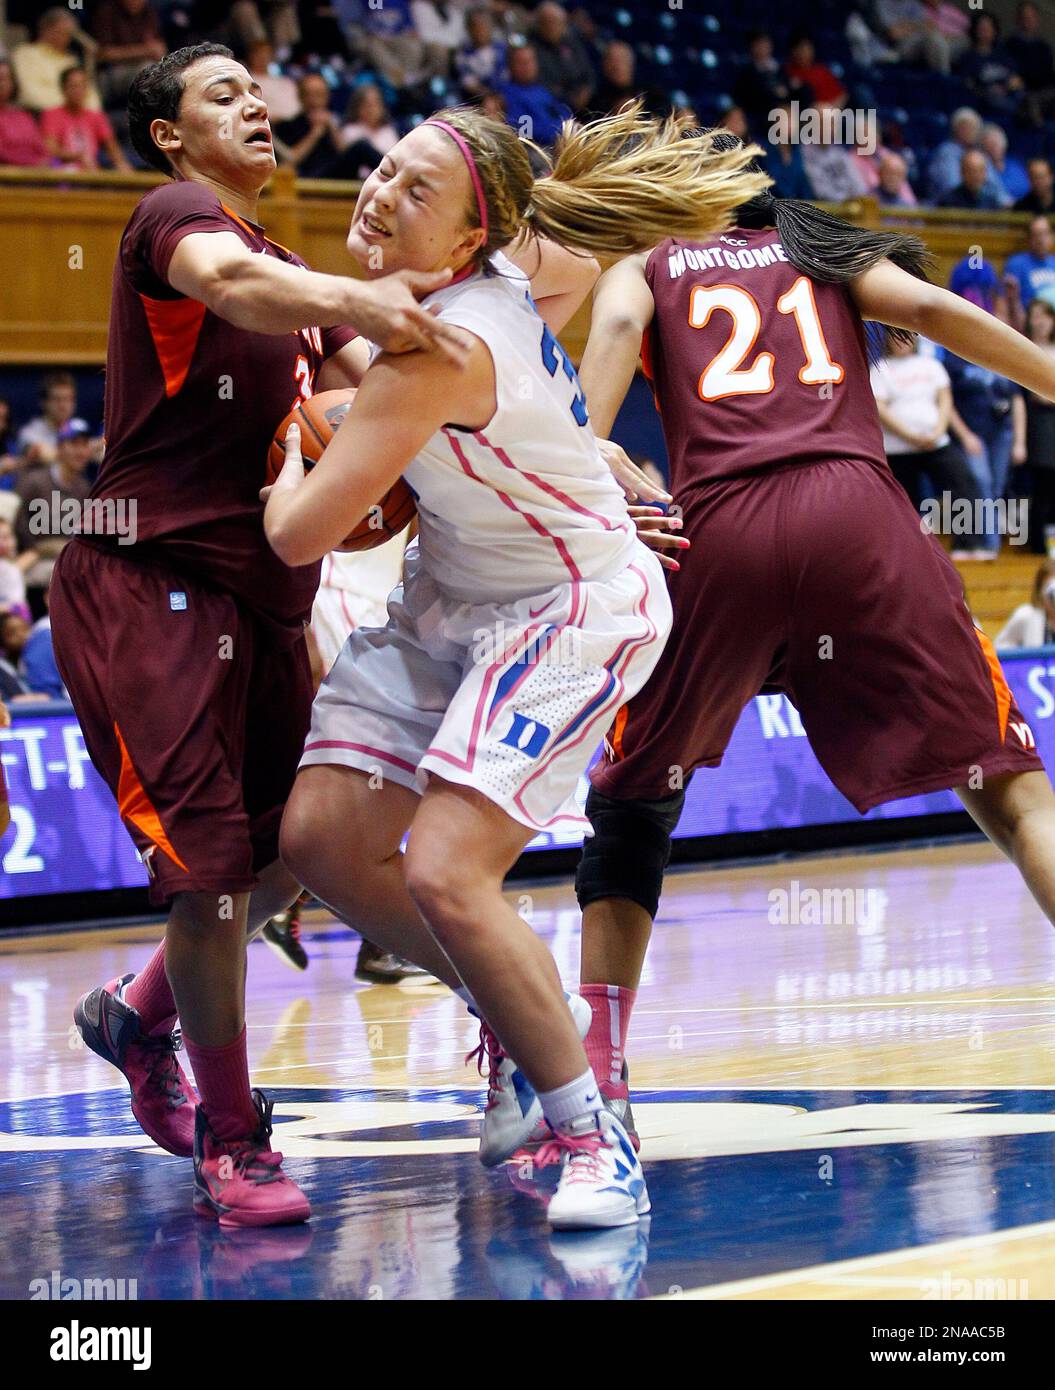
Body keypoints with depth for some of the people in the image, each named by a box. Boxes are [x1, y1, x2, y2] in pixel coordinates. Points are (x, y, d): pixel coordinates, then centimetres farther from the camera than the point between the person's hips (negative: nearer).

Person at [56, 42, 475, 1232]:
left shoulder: (281, 262, 20)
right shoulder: (172, 217, -8)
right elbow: (232, 283, -32)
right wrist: (354, 303, -53)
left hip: (257, 598, 9)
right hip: (148, 584, -9)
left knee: (297, 847, 10)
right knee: (213, 864, -10)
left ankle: (139, 1013, 34)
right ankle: (231, 1147, 2)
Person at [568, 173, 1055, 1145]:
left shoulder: (643, 264, 25)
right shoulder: (824, 251, 29)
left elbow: (616, 326, 2)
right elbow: (931, 308, 11)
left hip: (718, 521, 0)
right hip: (858, 505, 0)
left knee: (634, 795, 18)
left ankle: (597, 1067, 7)